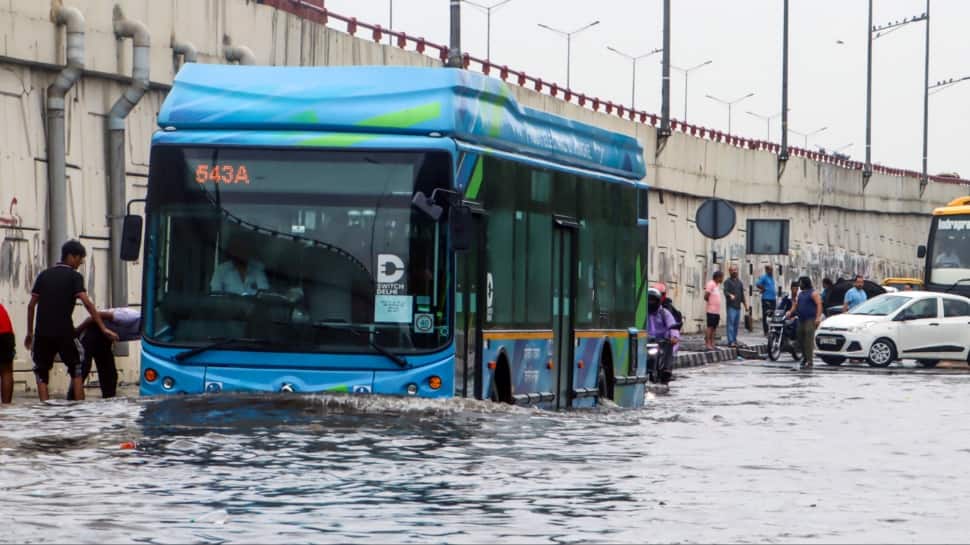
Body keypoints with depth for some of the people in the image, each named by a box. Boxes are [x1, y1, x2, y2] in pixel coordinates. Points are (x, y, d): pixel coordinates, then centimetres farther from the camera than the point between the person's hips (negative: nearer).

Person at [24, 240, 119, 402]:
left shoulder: (44, 275, 12)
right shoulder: (74, 276, 0)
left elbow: (31, 305, 10)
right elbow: (87, 303, -11)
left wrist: (30, 333, 17)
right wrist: (103, 328, -13)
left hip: (42, 333, 3)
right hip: (64, 332, -3)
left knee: (42, 372, 8)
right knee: (76, 369, 12)